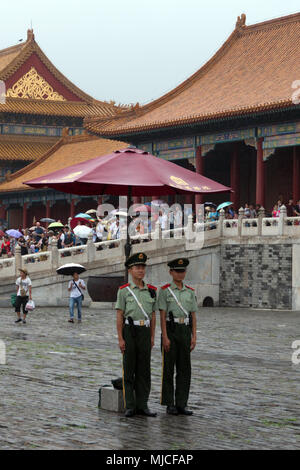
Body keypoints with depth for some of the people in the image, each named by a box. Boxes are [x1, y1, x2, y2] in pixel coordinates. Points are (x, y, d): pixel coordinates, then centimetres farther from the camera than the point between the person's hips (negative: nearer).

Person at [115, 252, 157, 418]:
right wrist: (120, 339, -9)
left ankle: (142, 405, 11)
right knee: (129, 370, 1)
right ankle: (129, 406, 5)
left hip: (145, 332, 3)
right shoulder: (124, 290, -2)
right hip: (129, 331, -3)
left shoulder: (151, 291, 8)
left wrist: (152, 337, 7)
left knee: (144, 370, 5)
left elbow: (153, 316, 12)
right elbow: (119, 316, -4)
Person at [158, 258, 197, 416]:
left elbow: (193, 316, 10)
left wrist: (194, 337, 2)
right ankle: (169, 404, 6)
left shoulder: (190, 292, 10)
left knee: (184, 368, 3)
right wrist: (165, 337, -14)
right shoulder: (165, 291, -4)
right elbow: (162, 315, -7)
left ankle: (181, 404, 8)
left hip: (185, 331, 4)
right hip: (170, 330, -4)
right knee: (168, 368, 0)